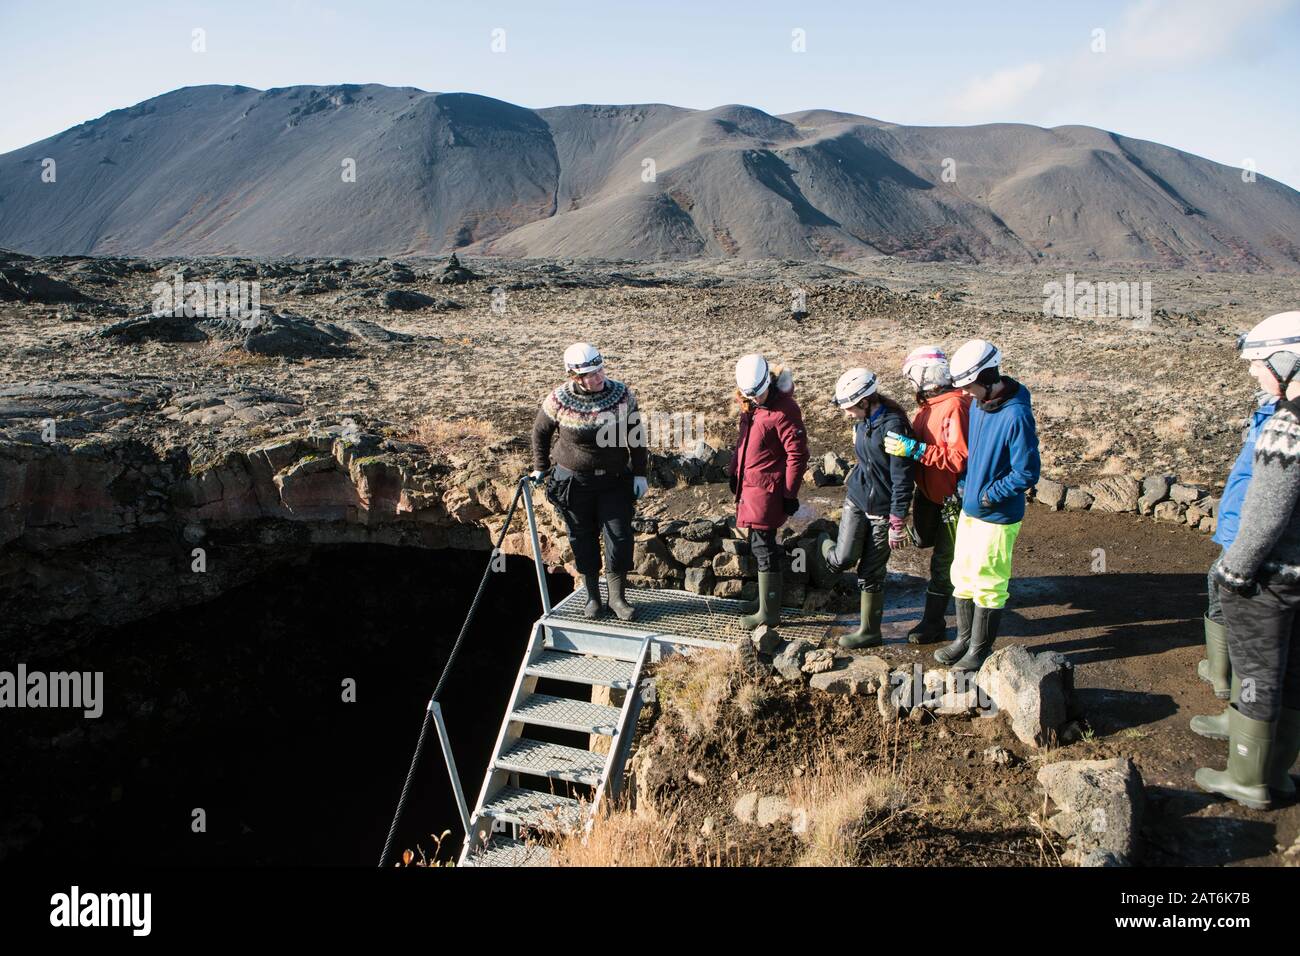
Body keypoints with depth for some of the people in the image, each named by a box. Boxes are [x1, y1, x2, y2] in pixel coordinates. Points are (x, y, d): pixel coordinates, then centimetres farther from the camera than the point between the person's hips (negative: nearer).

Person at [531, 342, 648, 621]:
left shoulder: (622, 395, -10)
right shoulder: (558, 401, -13)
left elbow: (636, 436, 1)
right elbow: (540, 432, 5)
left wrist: (640, 473, 0)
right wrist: (540, 468, 8)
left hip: (615, 480, 1)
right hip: (574, 481, -1)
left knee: (620, 537, -2)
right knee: (583, 539, 10)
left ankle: (617, 596, 12)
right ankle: (592, 595, 26)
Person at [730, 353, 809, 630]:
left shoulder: (783, 410, -18)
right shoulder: (749, 404, 8)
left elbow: (797, 455, -17)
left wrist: (790, 495, -15)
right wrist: (735, 475, 20)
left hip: (767, 488, -8)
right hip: (749, 484, 8)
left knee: (762, 547, -4)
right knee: (761, 544, 15)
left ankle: (769, 613, 6)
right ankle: (768, 605, 28)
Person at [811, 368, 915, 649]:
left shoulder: (893, 426, -24)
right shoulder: (862, 421, 0)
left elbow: (902, 480, -21)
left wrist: (897, 524, -18)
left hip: (882, 509, -5)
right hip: (857, 498, 5)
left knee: (871, 573, 6)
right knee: (844, 557, -10)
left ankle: (870, 630, 23)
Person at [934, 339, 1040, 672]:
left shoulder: (1016, 416, -24)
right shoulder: (977, 405, 2)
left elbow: (1027, 473, -22)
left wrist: (987, 496, -18)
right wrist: (964, 486, 6)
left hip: (997, 516, -8)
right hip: (970, 508, 8)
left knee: (988, 585, 6)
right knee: (963, 575, 18)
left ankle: (980, 650, 22)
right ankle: (964, 639, 35)